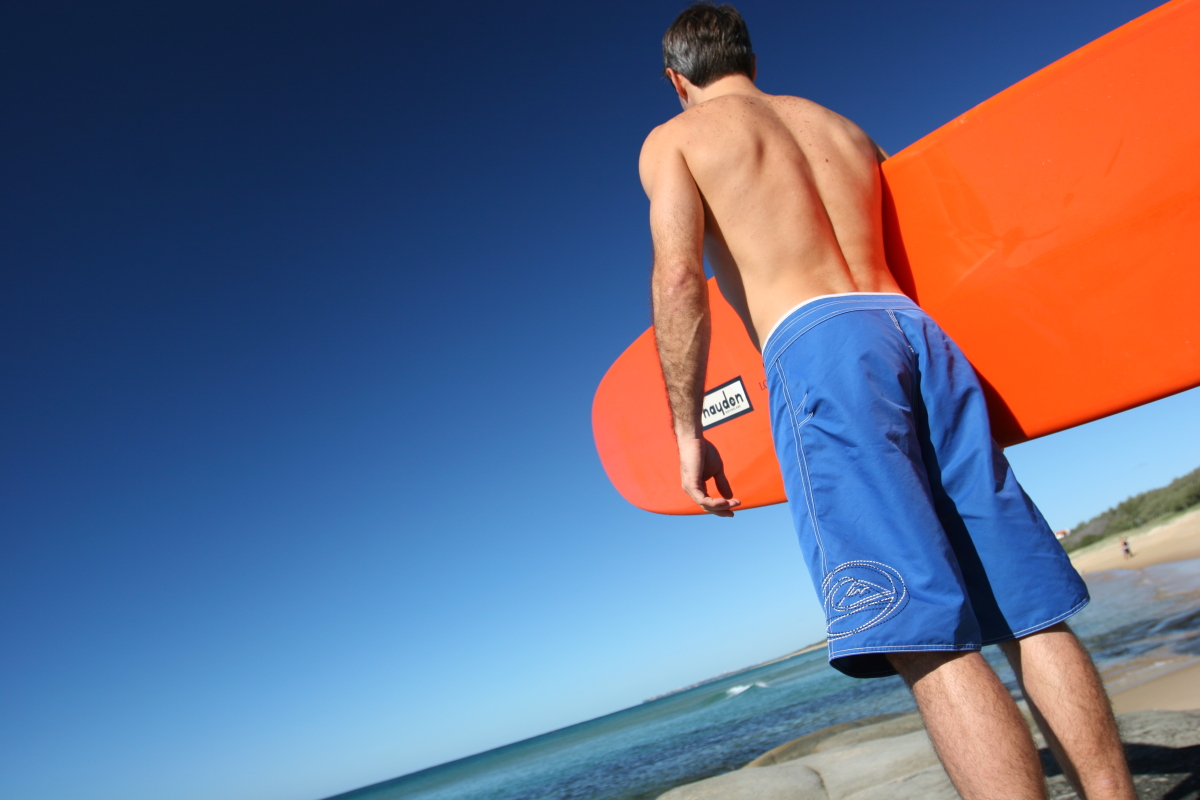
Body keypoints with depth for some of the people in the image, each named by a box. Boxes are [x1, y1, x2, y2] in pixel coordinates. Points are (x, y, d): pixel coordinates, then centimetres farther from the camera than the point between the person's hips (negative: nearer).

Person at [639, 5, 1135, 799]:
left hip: (814, 349, -6)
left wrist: (689, 430, -2)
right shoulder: (845, 128, 31)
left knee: (925, 641, -12)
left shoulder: (673, 140, 13)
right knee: (1031, 613, 7)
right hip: (917, 330, 6)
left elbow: (679, 277, -4)